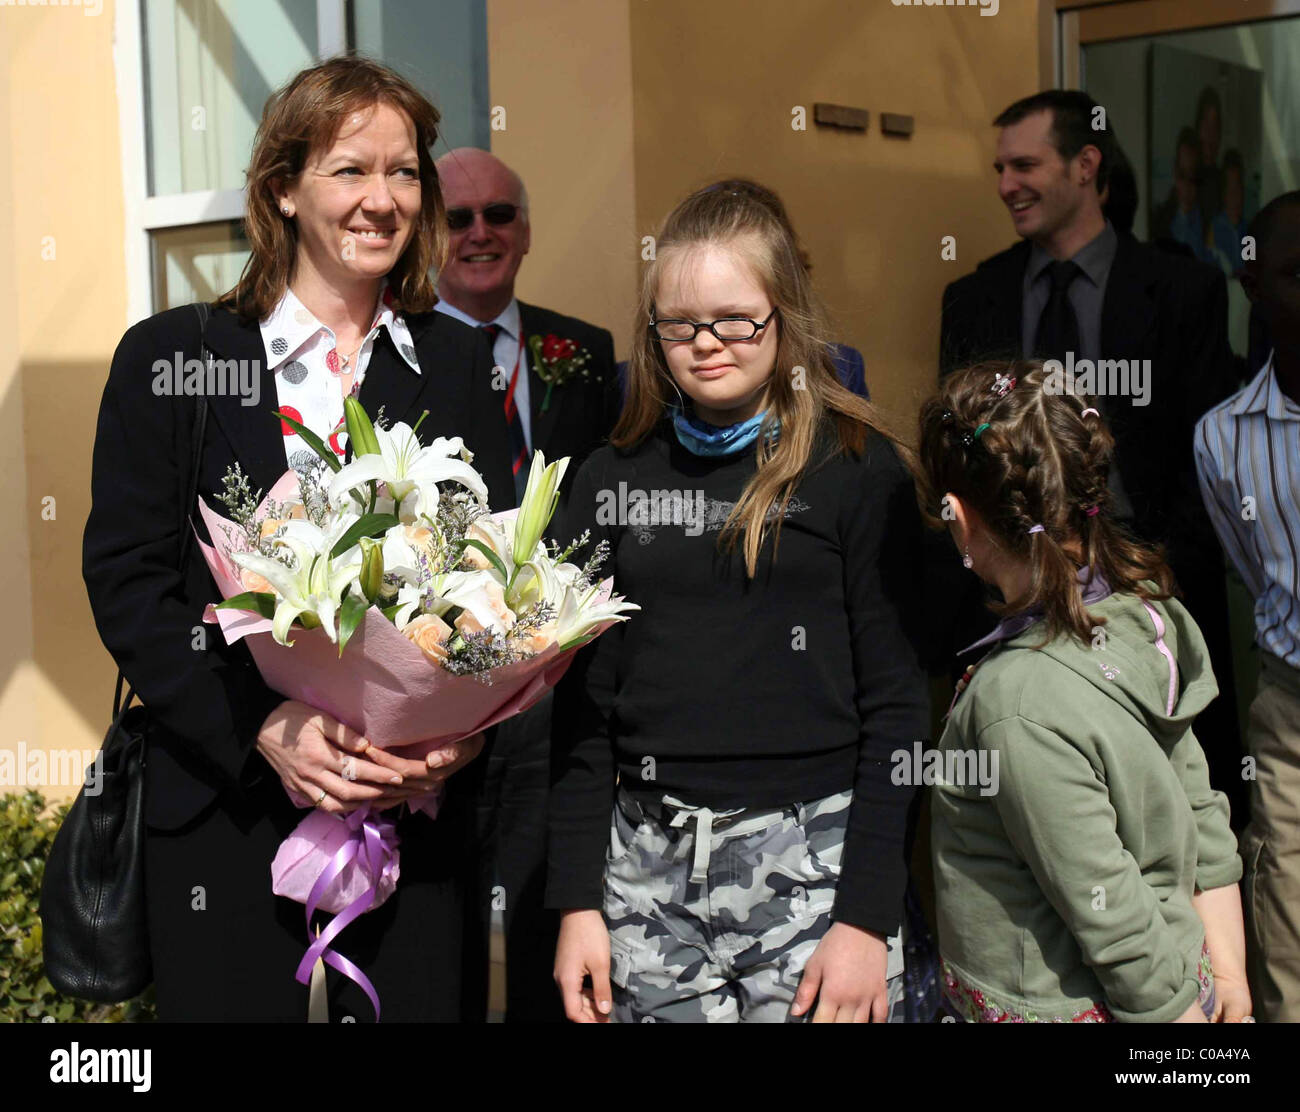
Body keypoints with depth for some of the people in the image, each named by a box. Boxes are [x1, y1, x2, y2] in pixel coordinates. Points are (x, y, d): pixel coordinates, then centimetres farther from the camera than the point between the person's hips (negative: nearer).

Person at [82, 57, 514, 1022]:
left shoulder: (457, 365, 8)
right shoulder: (168, 358, 1)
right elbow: (125, 581, -4)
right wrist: (261, 729, -16)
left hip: (419, 812, 2)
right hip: (224, 816, -1)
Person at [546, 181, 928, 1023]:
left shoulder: (857, 469, -1)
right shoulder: (612, 481, 8)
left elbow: (896, 706, -4)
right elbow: (582, 705, 9)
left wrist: (867, 918, -9)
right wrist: (577, 902, 3)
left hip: (812, 857, -2)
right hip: (647, 862, 3)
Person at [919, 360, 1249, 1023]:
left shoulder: (1020, 702, -27)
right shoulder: (1138, 608, -3)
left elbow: (1115, 920, -22)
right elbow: (1201, 819, 5)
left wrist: (1180, 1007, -11)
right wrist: (1226, 969, 12)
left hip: (1059, 1007, -8)